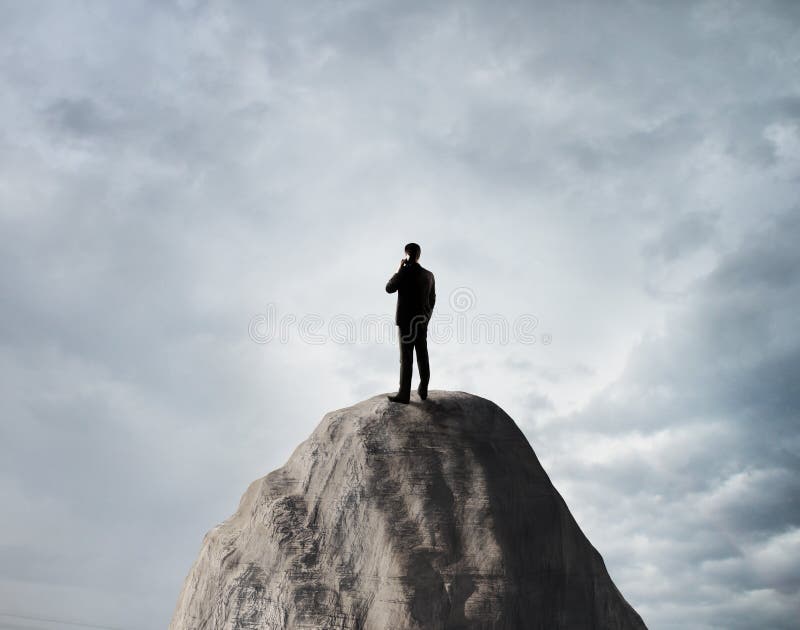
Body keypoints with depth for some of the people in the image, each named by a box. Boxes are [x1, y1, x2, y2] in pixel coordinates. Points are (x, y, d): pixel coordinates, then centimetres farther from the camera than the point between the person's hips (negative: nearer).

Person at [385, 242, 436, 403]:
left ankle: (404, 394, -1)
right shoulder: (429, 275, 5)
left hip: (407, 320, -6)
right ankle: (423, 390, 19)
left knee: (406, 358, -4)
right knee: (422, 356, 12)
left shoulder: (405, 272, -14)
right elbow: (432, 300, 11)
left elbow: (389, 289, -3)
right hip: (422, 321, 6)